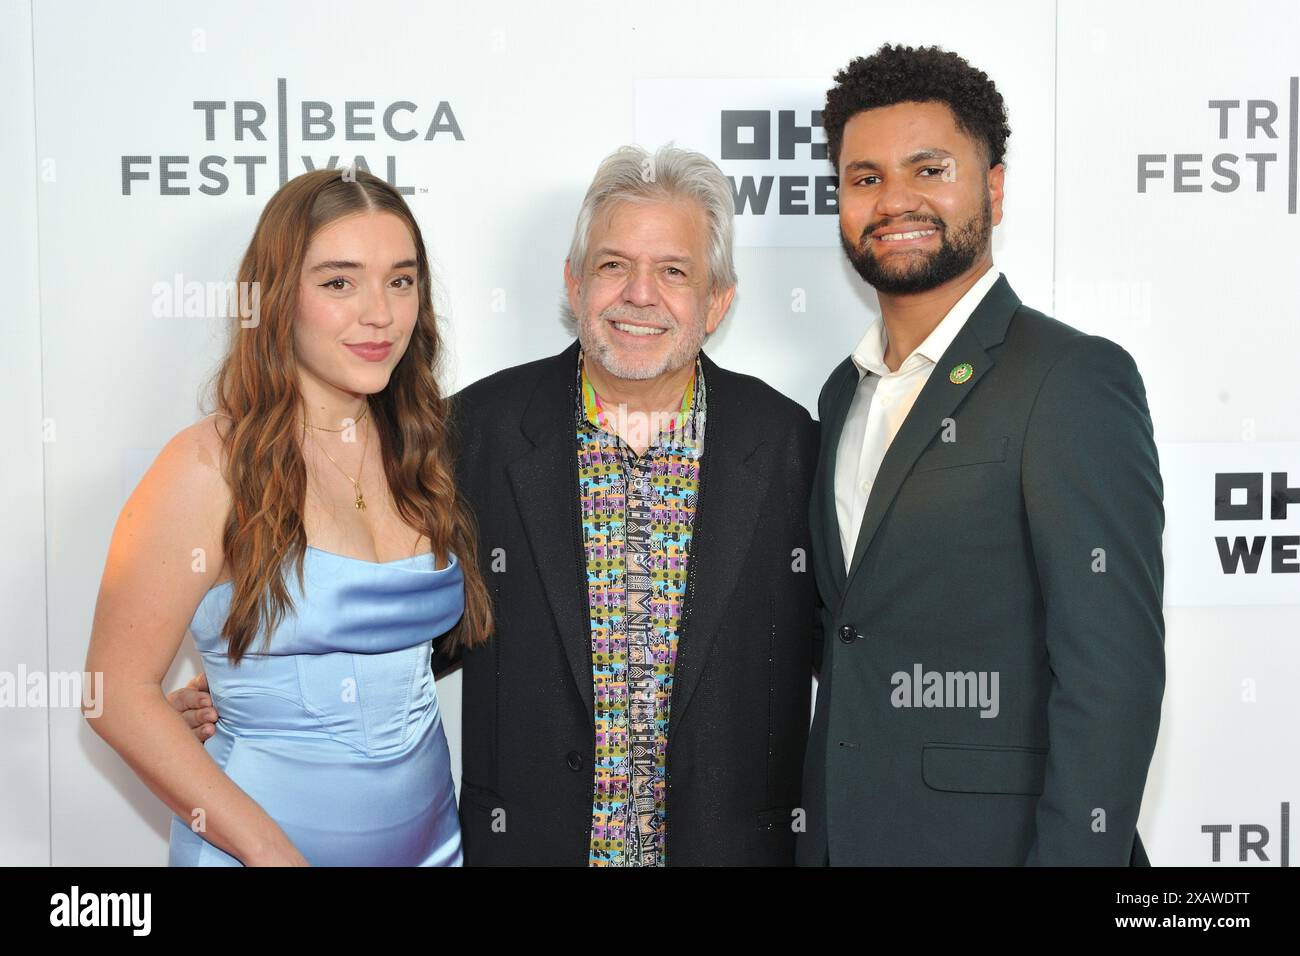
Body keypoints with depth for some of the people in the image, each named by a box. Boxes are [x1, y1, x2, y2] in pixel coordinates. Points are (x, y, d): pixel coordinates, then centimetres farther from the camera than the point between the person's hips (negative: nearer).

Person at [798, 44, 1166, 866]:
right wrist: (818, 827, 10)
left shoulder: (1077, 380, -13)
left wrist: (1073, 852, -22)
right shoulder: (846, 393, 11)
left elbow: (1111, 673, -18)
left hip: (988, 836, -7)